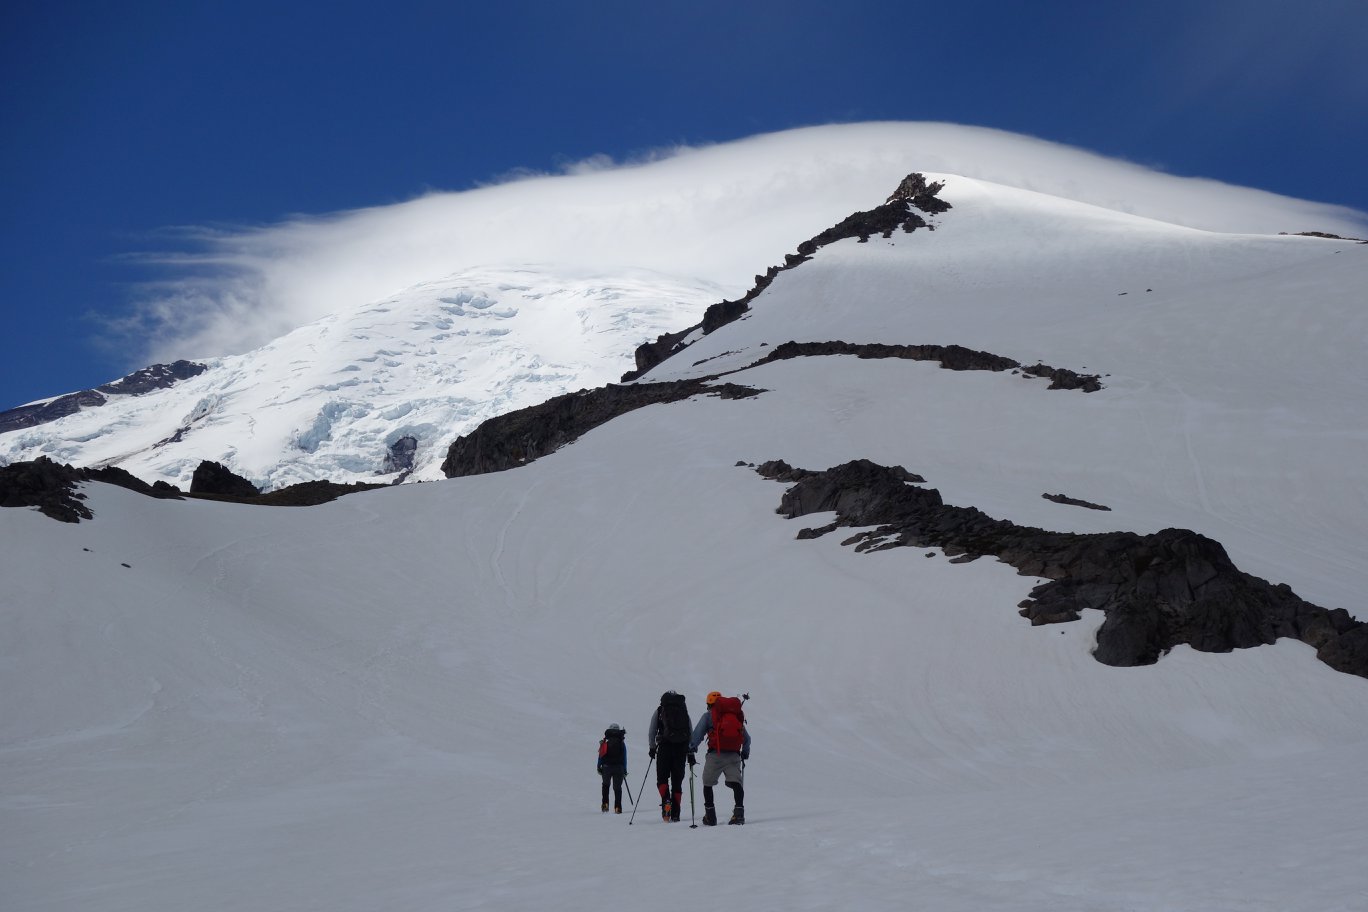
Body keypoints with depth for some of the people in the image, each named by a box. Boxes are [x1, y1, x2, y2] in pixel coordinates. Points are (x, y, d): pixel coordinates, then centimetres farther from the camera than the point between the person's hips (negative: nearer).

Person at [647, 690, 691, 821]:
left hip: (664, 747, -2)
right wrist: (690, 752, 18)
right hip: (681, 748, 2)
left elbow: (651, 732, 5)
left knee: (662, 778, 7)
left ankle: (666, 800, -21)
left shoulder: (659, 711, 10)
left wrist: (652, 748, 14)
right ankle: (675, 814, 3)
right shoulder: (684, 710, 15)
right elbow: (691, 733, 13)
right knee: (677, 781, 6)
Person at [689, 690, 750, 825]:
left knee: (708, 783, 13)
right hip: (734, 755, 3)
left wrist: (691, 752, 6)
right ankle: (739, 812, -21)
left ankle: (710, 816, 10)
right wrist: (745, 753, 40)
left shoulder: (708, 715, 10)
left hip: (716, 754, -3)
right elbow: (747, 738, 27)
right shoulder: (737, 715, 22)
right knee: (736, 783, 0)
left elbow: (697, 735, 2)